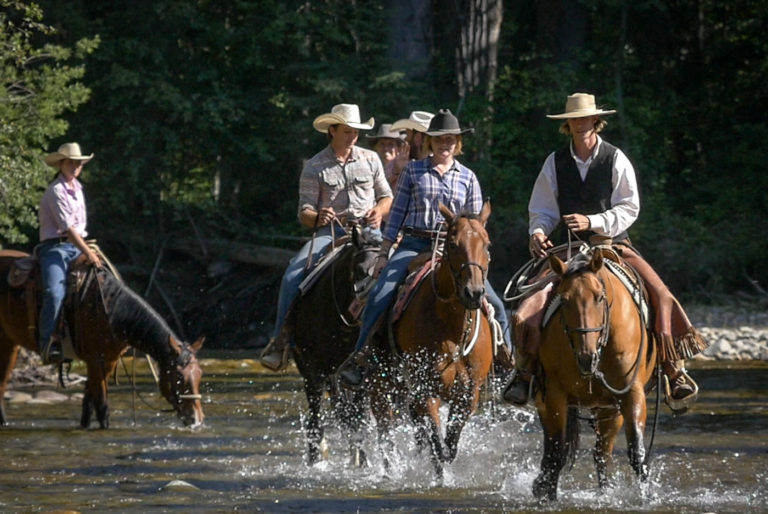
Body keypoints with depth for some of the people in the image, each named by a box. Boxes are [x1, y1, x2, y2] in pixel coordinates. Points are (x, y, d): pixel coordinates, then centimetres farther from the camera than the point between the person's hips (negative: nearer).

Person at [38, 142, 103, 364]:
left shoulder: (77, 188, 17)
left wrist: (88, 250, 11)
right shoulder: (56, 191, -11)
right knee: (55, 292, -30)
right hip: (55, 247, -9)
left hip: (77, 246, 9)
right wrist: (88, 253, -20)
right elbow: (67, 227, -18)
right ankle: (46, 341, -26)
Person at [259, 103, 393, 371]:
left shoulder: (370, 159, 11)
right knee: (293, 276, -23)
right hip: (329, 232, -1)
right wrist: (317, 217, -22)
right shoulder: (315, 167, 4)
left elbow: (387, 197, 18)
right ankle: (281, 340, -14)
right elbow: (304, 213, 2)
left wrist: (379, 211, -5)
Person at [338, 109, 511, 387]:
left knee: (495, 306, -10)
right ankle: (359, 356, -14)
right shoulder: (414, 170, 8)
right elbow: (397, 214, 8)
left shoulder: (467, 177, 11)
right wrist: (383, 254, 3)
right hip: (414, 245, -1)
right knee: (379, 296, -24)